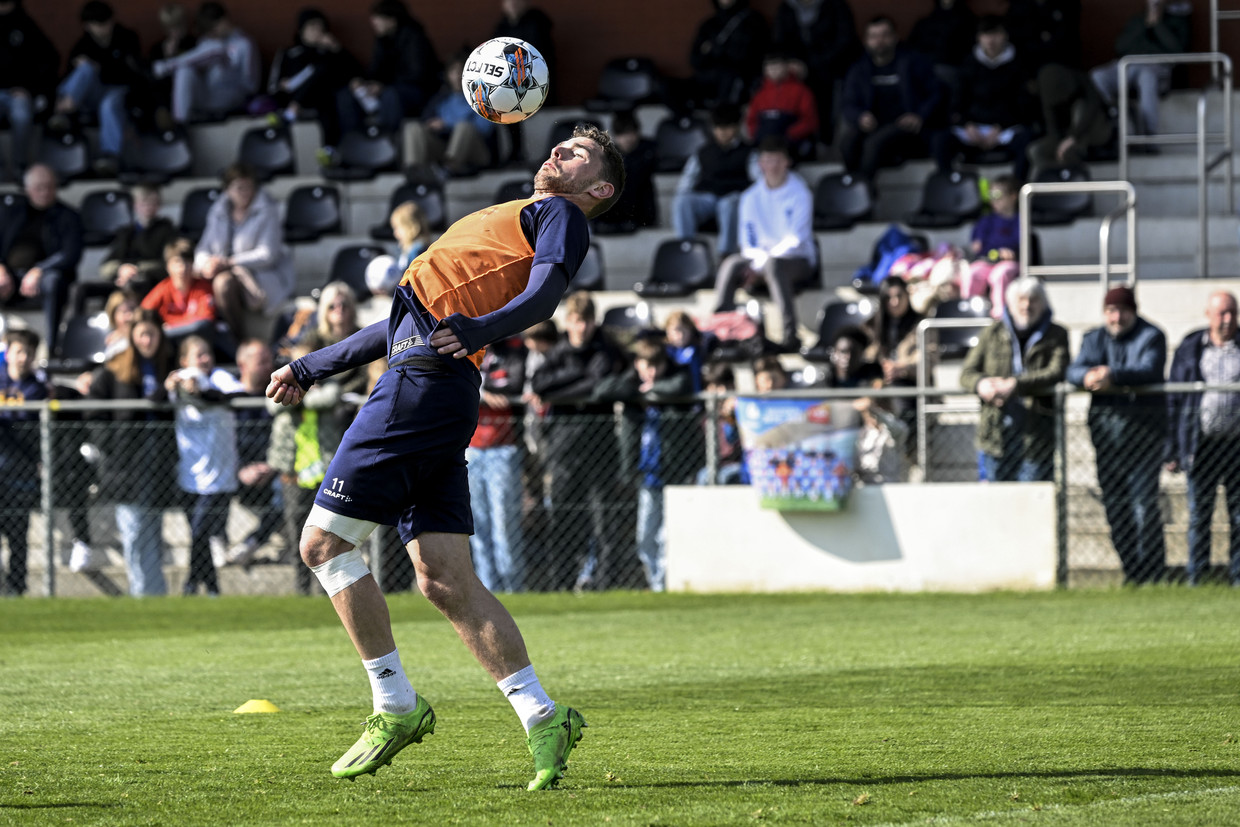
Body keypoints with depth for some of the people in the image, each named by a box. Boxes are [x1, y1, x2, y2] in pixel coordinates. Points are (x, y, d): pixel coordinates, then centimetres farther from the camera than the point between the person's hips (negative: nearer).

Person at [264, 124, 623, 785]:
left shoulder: (560, 215, 7)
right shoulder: (504, 221, 32)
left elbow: (544, 294, -14)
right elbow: (416, 315, 36)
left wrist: (477, 328, -32)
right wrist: (312, 367, 37)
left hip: (426, 381, -8)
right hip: (420, 377, 8)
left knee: (323, 542, -6)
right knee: (444, 579, -1)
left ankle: (396, 707, -4)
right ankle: (541, 717, -7)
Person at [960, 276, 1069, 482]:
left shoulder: (1056, 336, 5)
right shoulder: (993, 334, 12)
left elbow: (1057, 374, -11)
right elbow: (967, 373, 10)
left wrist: (1015, 385, -22)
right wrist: (981, 384, -15)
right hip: (997, 433, 3)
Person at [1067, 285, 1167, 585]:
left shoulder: (1151, 337, 1)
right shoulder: (1094, 339, 15)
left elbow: (1150, 370, -17)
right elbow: (1074, 370, 0)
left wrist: (1113, 376, -31)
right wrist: (1088, 376, -25)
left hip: (1143, 432, -5)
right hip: (1106, 431, 5)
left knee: (1144, 501, -12)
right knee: (1115, 504, 6)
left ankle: (1153, 571, -9)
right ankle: (1132, 571, 13)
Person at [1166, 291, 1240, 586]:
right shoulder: (1190, 349, 7)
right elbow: (1173, 400, 8)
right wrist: (1172, 450, 3)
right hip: (1202, 444, 0)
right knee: (1199, 514, 2)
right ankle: (1196, 578, 6)